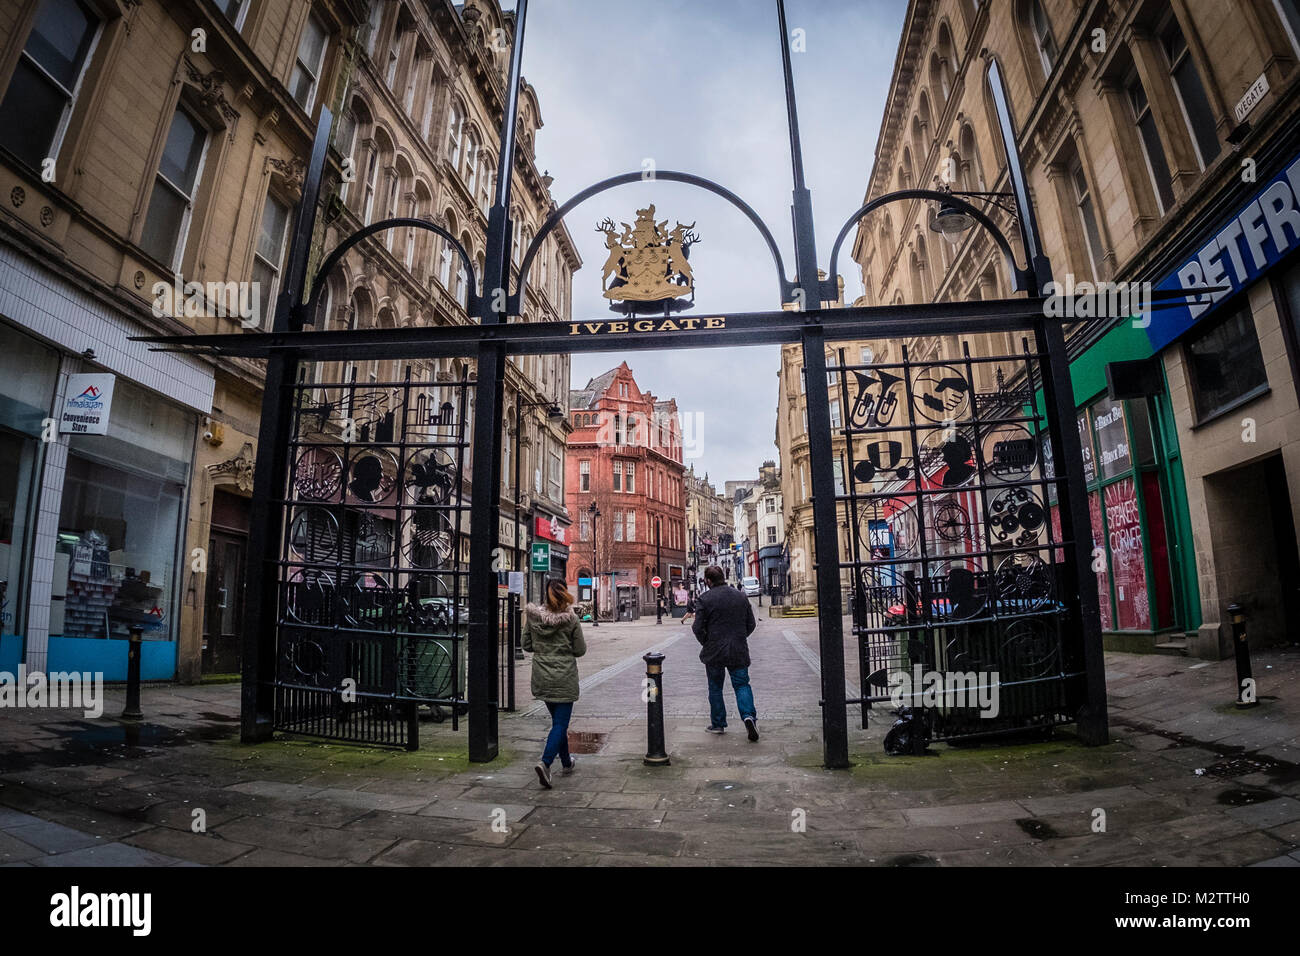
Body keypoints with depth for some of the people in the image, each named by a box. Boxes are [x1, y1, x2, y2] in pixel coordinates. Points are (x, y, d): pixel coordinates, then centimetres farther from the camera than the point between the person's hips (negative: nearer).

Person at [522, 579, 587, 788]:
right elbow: (580, 650, -7)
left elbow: (527, 645, 4)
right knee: (561, 723, 1)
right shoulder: (571, 619, -12)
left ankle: (566, 762, 31)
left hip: (542, 677, 5)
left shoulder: (533, 617, -3)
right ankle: (545, 763, -17)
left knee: (558, 720, 20)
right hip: (564, 677, -5)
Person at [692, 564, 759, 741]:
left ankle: (718, 724, 19)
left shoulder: (704, 599, -9)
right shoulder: (741, 597, 6)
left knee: (715, 688, 12)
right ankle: (748, 715, -13)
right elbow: (751, 624, 9)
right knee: (742, 685, 9)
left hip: (714, 653, -2)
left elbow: (698, 627, -11)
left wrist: (707, 643, 5)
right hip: (739, 652, 3)